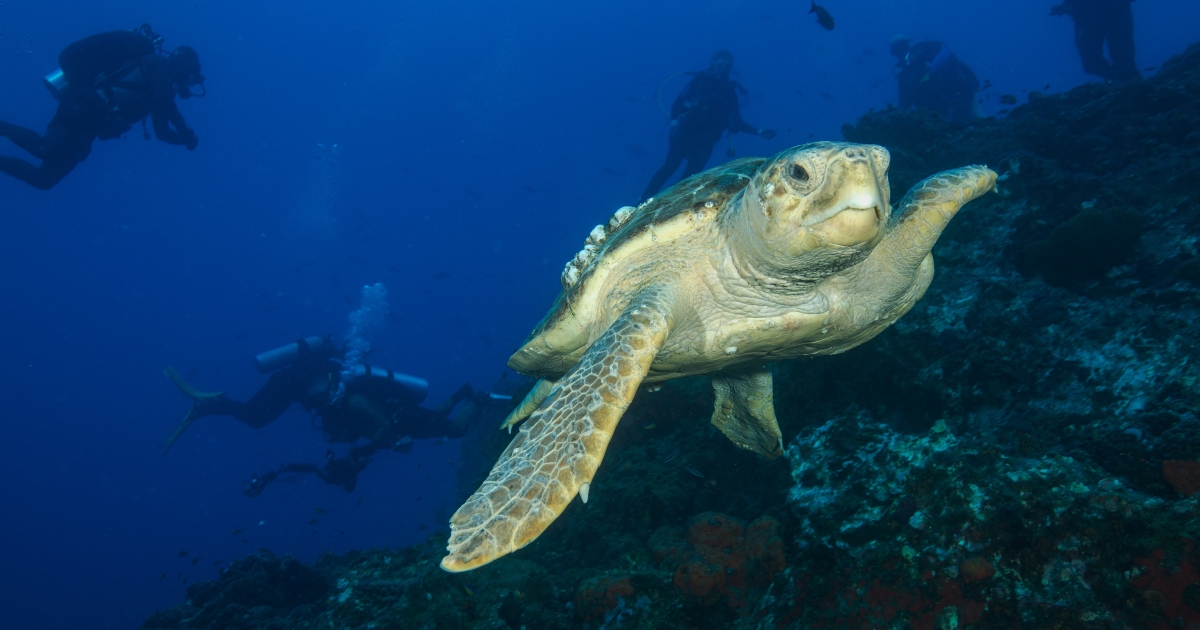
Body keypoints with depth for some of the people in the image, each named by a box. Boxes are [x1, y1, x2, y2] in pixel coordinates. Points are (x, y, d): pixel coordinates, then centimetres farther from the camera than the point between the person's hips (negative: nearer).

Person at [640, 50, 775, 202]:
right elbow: (678, 102, 0)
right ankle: (643, 203, -8)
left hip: (705, 141, 2)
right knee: (670, 167, -12)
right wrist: (674, 121, -17)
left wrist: (758, 132, -3)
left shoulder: (730, 91, 8)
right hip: (685, 133, -2)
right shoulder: (699, 81, 3)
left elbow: (737, 123, 9)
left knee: (689, 177, -7)